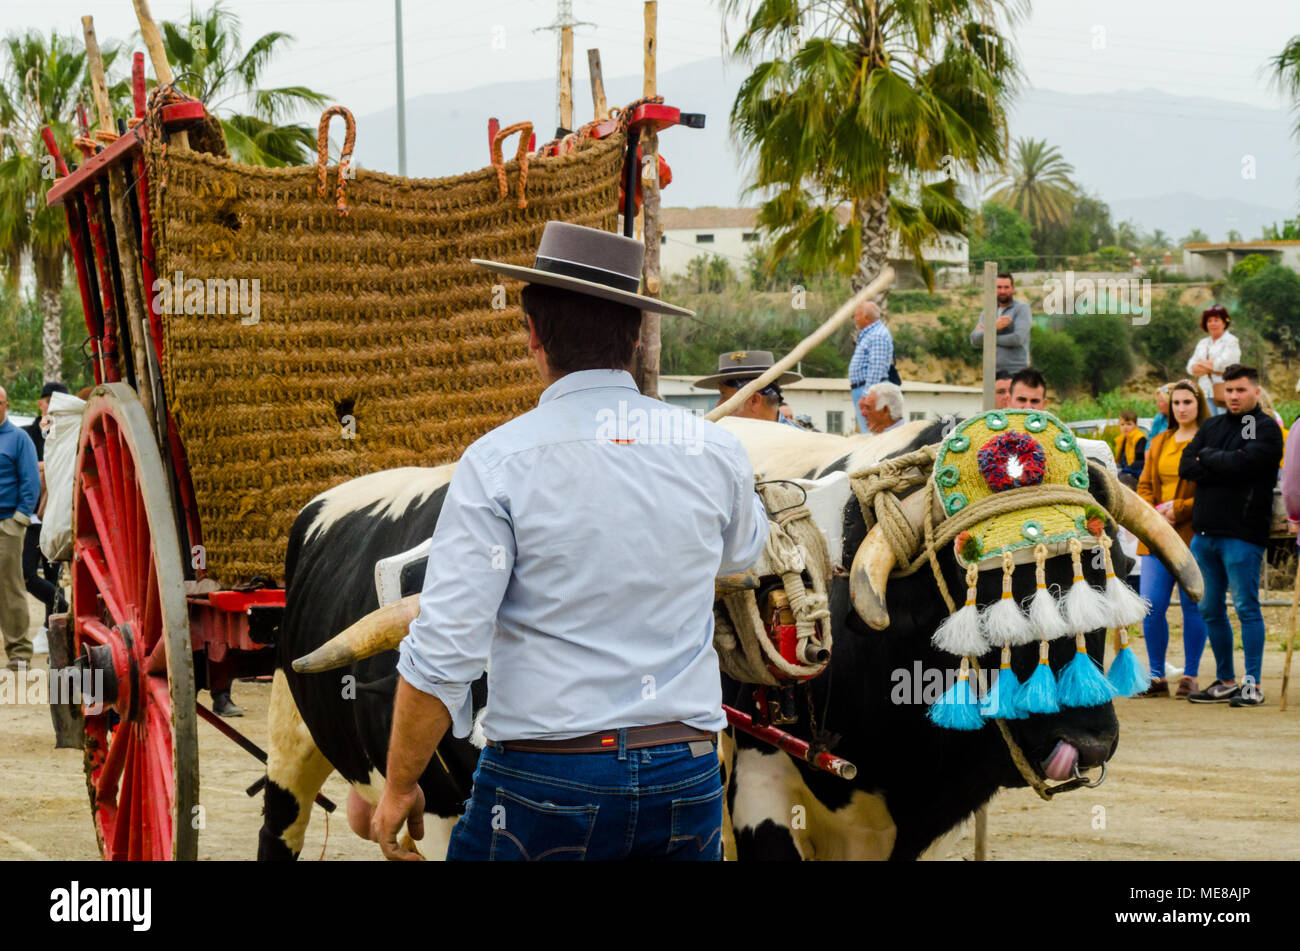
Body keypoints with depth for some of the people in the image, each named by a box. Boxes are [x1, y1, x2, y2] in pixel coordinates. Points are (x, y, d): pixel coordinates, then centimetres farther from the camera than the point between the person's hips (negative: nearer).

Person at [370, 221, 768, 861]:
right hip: (687, 778, 4)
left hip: (543, 782, -4)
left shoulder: (498, 461, -9)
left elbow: (443, 649, -14)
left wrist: (399, 786, -3)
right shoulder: (716, 453, 3)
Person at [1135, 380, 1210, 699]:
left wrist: (1178, 509, -15)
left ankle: (1190, 676, 8)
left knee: (1192, 605, -1)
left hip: (1193, 534, -5)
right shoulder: (1159, 443, 17)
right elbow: (1144, 487, 18)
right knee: (1151, 606, -1)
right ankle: (1157, 676, 8)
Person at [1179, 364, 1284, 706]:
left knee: (1246, 607, -6)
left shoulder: (1265, 428, -2)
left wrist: (1208, 457, -3)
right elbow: (1186, 466, 5)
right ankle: (1225, 681, 20)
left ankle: (1253, 684, -2)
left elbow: (1244, 463, -18)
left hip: (1243, 533, -7)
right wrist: (1225, 466, -10)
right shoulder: (1211, 427, 16)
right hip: (1205, 531, 7)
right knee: (1210, 609, 10)